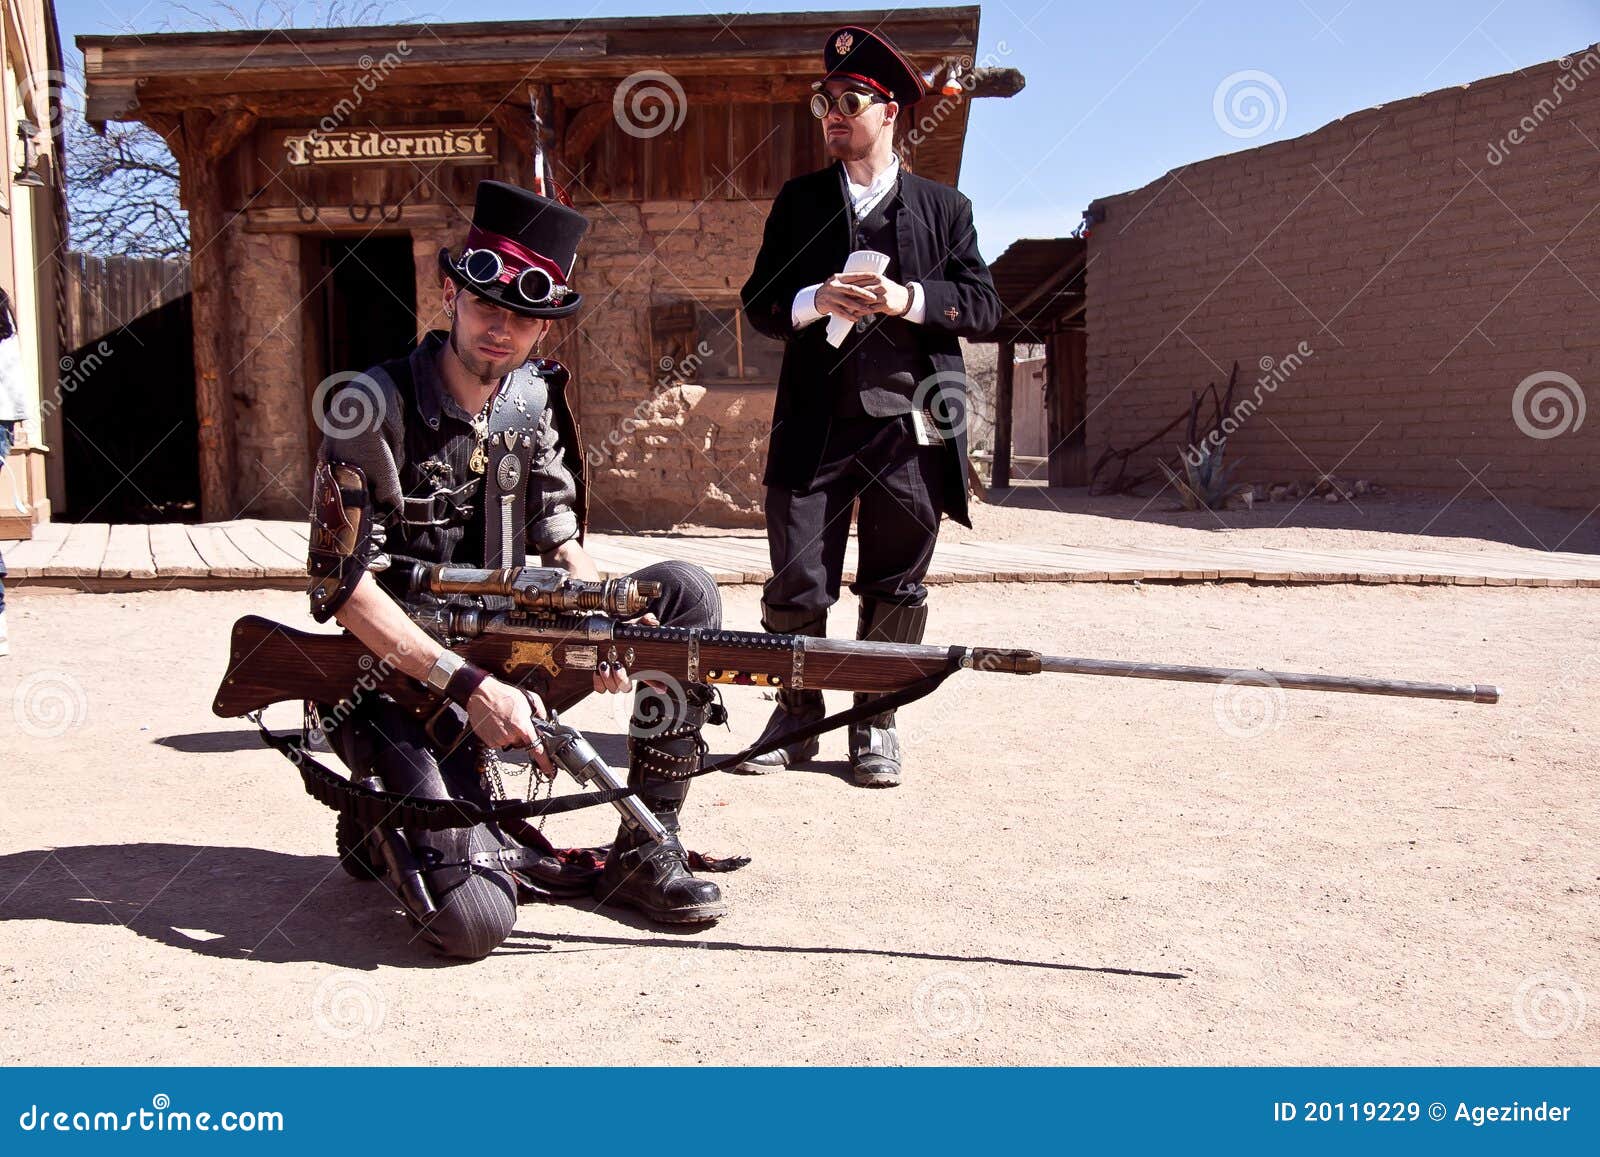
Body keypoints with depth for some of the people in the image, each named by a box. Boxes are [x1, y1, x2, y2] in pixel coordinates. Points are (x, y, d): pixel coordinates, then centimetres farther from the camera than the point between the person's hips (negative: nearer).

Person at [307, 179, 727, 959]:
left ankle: (647, 850, -6)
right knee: (475, 919, -23)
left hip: (507, 643, 6)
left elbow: (561, 541, 8)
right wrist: (469, 687, -25)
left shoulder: (535, 400, 4)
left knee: (684, 594, -13)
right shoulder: (372, 408, -15)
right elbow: (344, 588, -17)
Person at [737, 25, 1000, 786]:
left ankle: (875, 724, 17)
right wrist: (813, 301, -11)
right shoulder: (799, 201, 14)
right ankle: (796, 716, 17)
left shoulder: (944, 207, 11)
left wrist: (908, 300, -13)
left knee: (894, 587, 5)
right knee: (797, 583, 0)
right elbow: (759, 304, 10)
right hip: (815, 429, 1)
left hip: (911, 428, 0)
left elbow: (982, 308, 4)